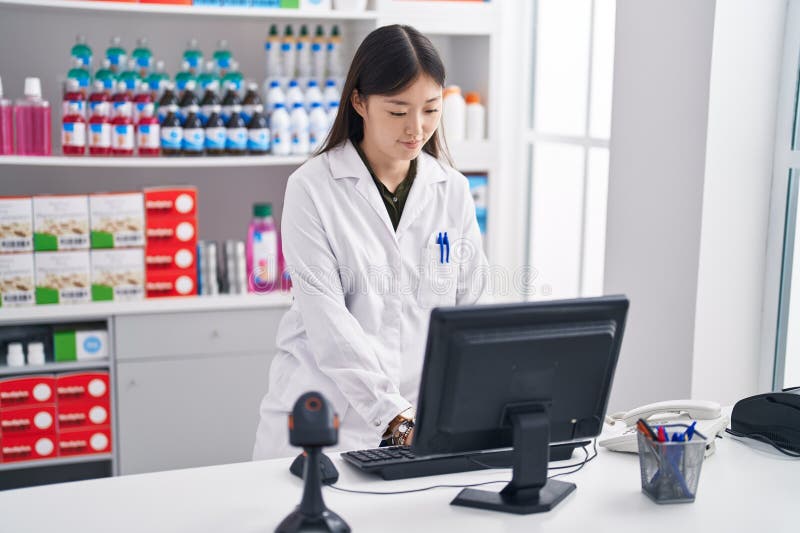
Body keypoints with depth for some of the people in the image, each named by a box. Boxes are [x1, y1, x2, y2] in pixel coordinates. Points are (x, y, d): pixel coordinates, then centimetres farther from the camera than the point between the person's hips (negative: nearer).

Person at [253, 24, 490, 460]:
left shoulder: (453, 190, 6)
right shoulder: (312, 188, -5)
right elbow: (328, 321, -12)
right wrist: (397, 418, -20)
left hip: (425, 419, 3)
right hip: (323, 420, -2)